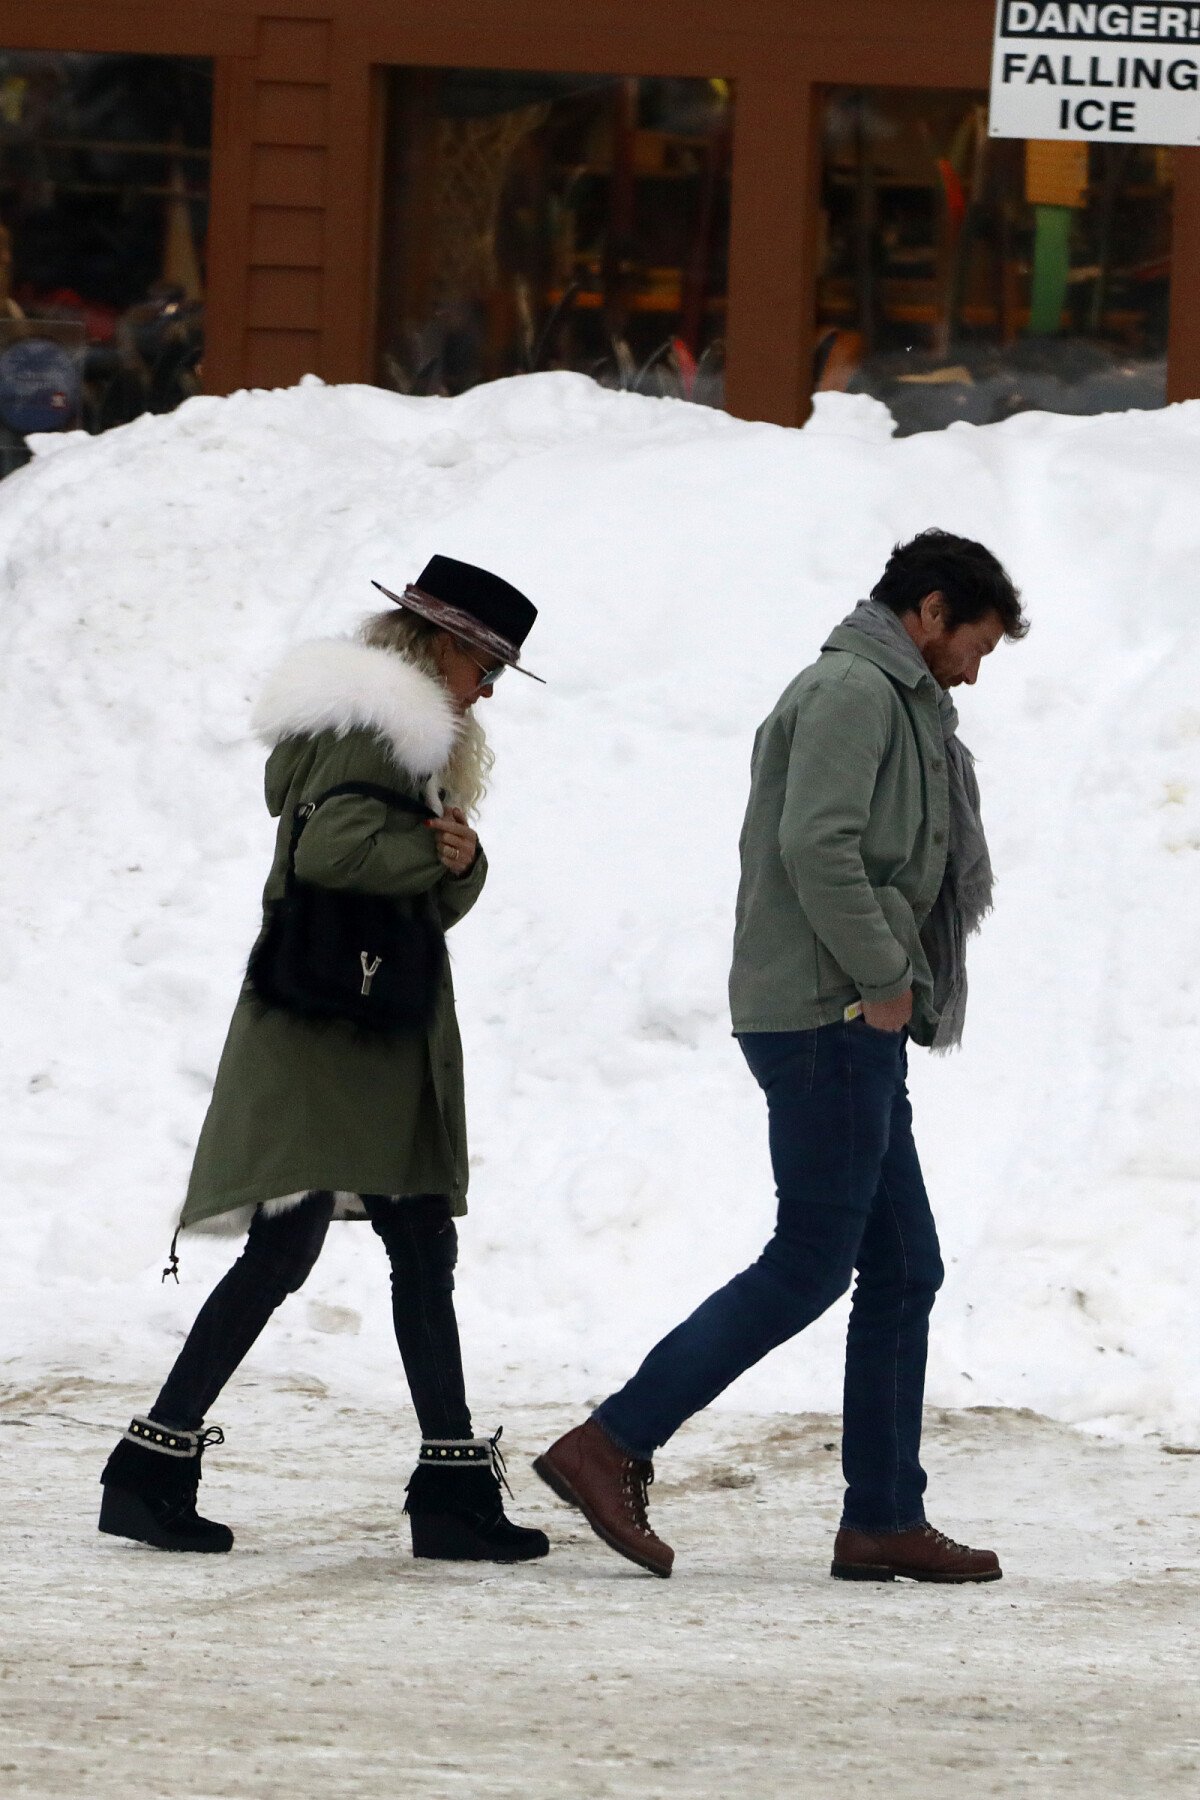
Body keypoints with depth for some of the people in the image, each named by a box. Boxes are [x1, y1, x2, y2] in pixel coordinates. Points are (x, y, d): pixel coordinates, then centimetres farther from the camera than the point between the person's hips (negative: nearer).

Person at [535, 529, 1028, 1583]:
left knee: (904, 1269, 9)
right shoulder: (853, 689, -10)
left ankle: (885, 1520, 9)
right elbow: (816, 845, -22)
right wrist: (882, 978, -17)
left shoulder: (891, 701, 22)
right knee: (809, 1265, -9)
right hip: (826, 1018, -11)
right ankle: (610, 1448, -8)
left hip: (859, 1031, 11)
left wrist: (893, 984, 9)